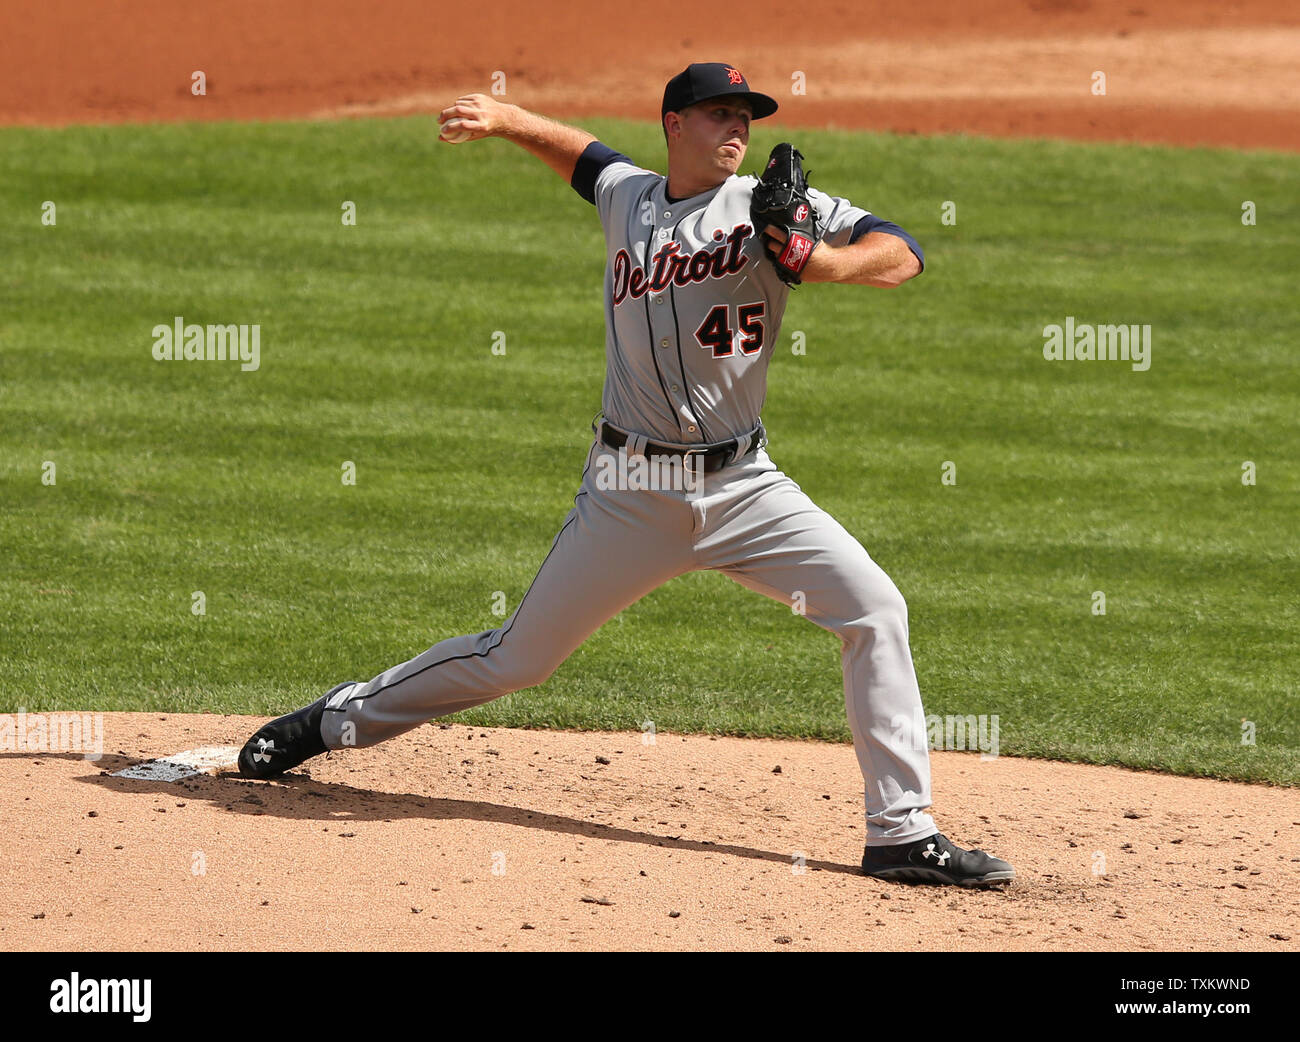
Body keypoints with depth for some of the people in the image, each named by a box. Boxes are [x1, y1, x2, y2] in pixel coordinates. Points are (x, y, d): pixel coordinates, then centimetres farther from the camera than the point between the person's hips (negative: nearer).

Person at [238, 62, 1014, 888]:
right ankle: (338, 719, 26)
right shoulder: (627, 198, 5)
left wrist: (830, 262, -30)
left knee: (875, 610, -17)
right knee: (520, 657, 5)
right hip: (632, 493, 0)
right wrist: (503, 119, 16)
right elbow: (583, 153, 29)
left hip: (745, 485, 0)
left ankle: (903, 833, -12)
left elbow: (902, 255, -12)